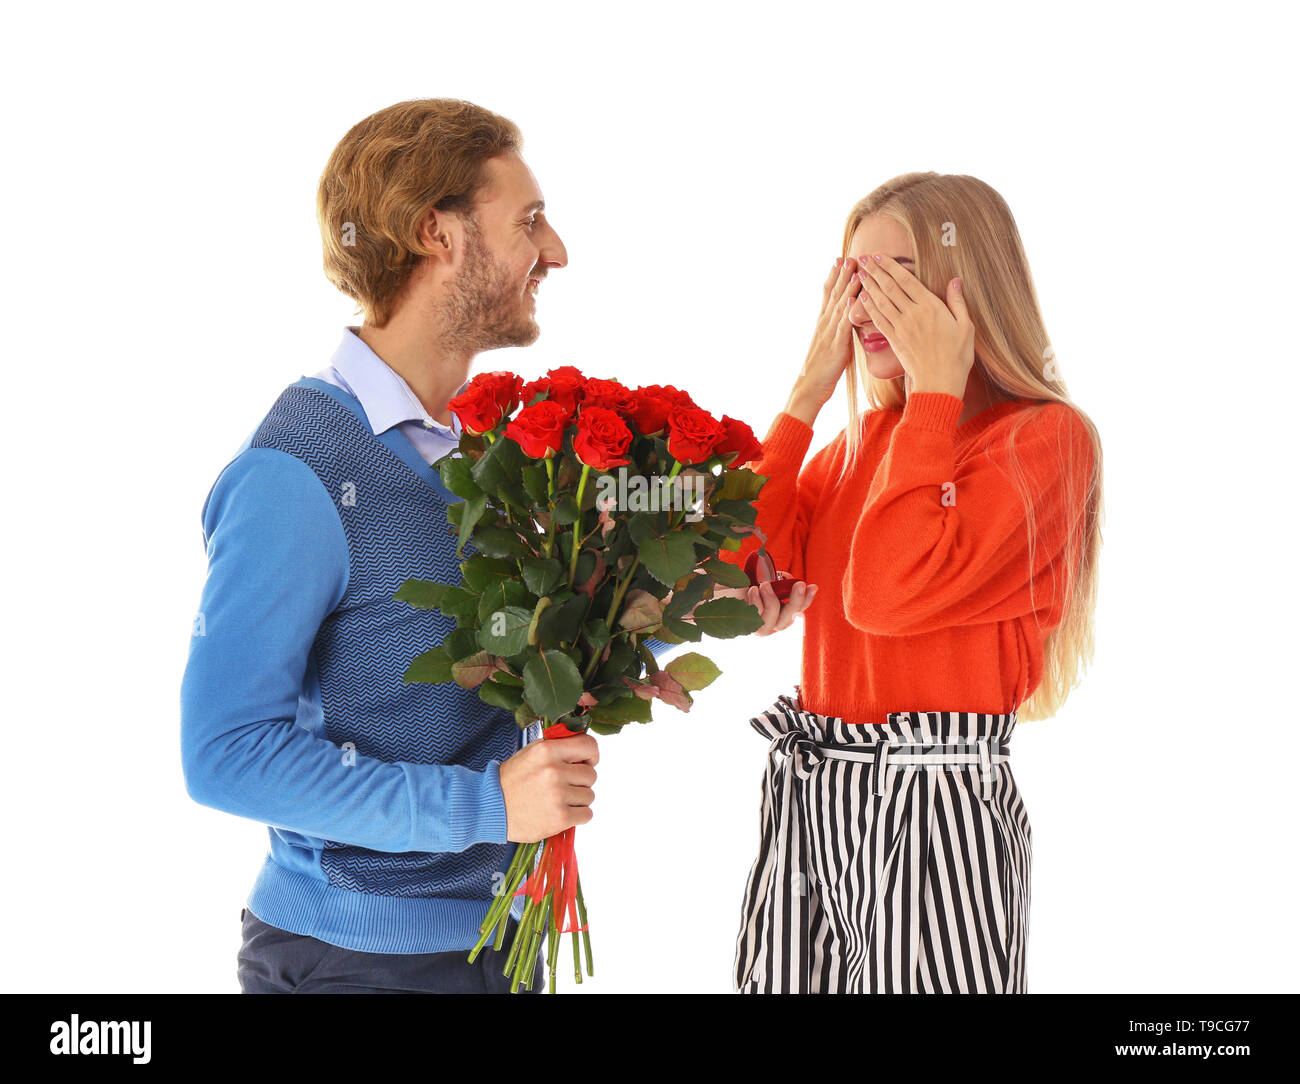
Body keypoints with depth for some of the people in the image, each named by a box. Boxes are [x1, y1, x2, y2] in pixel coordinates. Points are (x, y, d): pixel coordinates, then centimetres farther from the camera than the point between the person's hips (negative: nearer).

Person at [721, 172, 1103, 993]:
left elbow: (891, 592, -22)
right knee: (788, 978, 12)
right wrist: (811, 388, 1)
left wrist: (936, 388, -15)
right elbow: (747, 575, 2)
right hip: (810, 795, 7)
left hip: (933, 802, -7)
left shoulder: (1044, 435, -9)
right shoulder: (871, 435, 12)